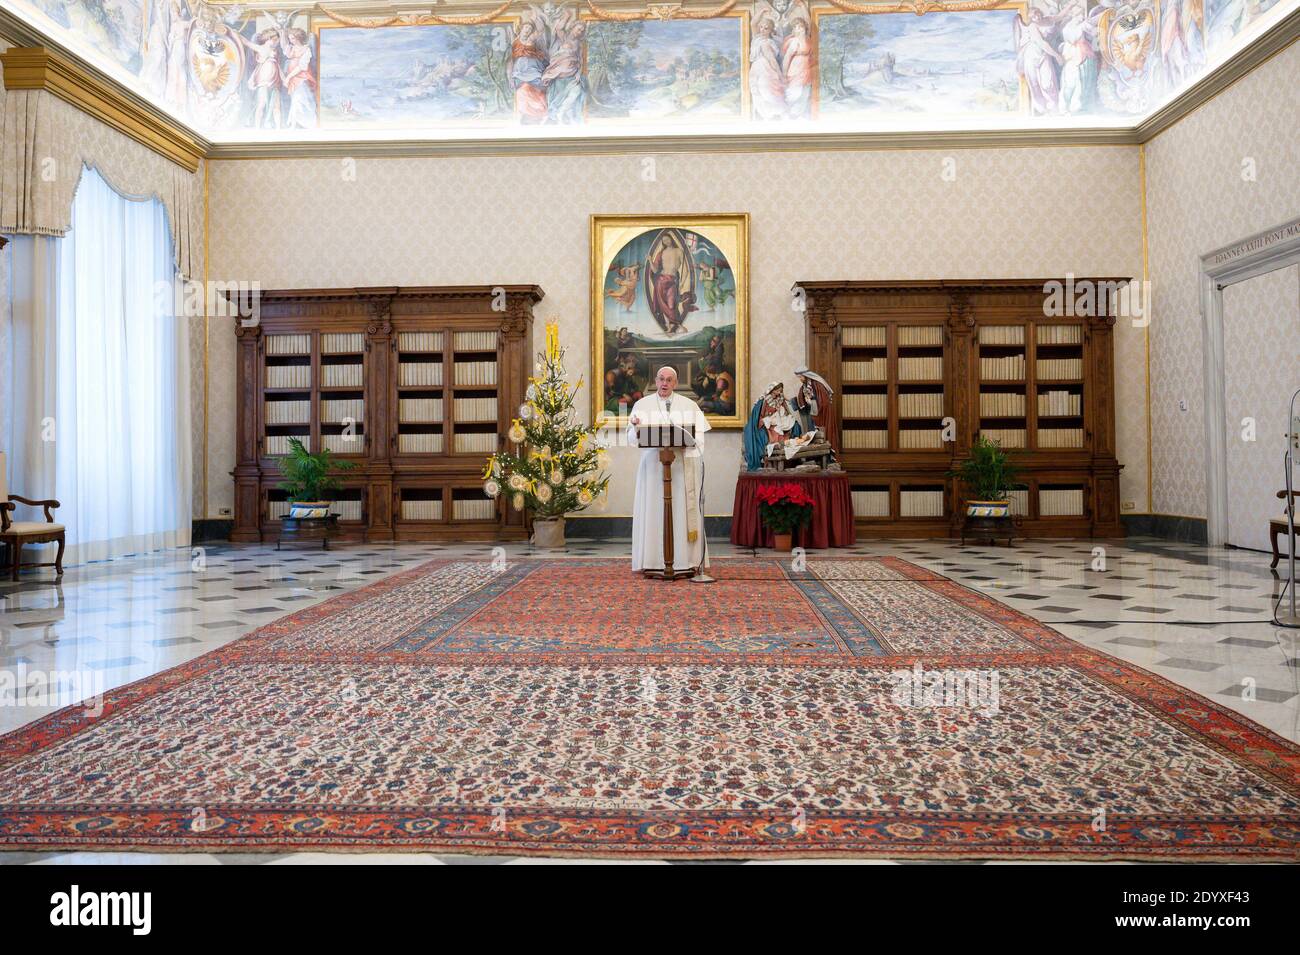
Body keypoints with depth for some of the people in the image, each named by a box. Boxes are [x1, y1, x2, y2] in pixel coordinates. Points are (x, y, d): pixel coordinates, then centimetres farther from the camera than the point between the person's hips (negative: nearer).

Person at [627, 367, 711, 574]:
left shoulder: (689, 405, 10)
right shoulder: (642, 405, 9)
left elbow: (699, 435, 3)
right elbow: (633, 438, 2)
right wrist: (637, 429, -20)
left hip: (682, 466, 0)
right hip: (653, 465, 0)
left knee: (683, 510, -2)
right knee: (653, 510, -3)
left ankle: (685, 560, 2)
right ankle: (653, 561, 0)